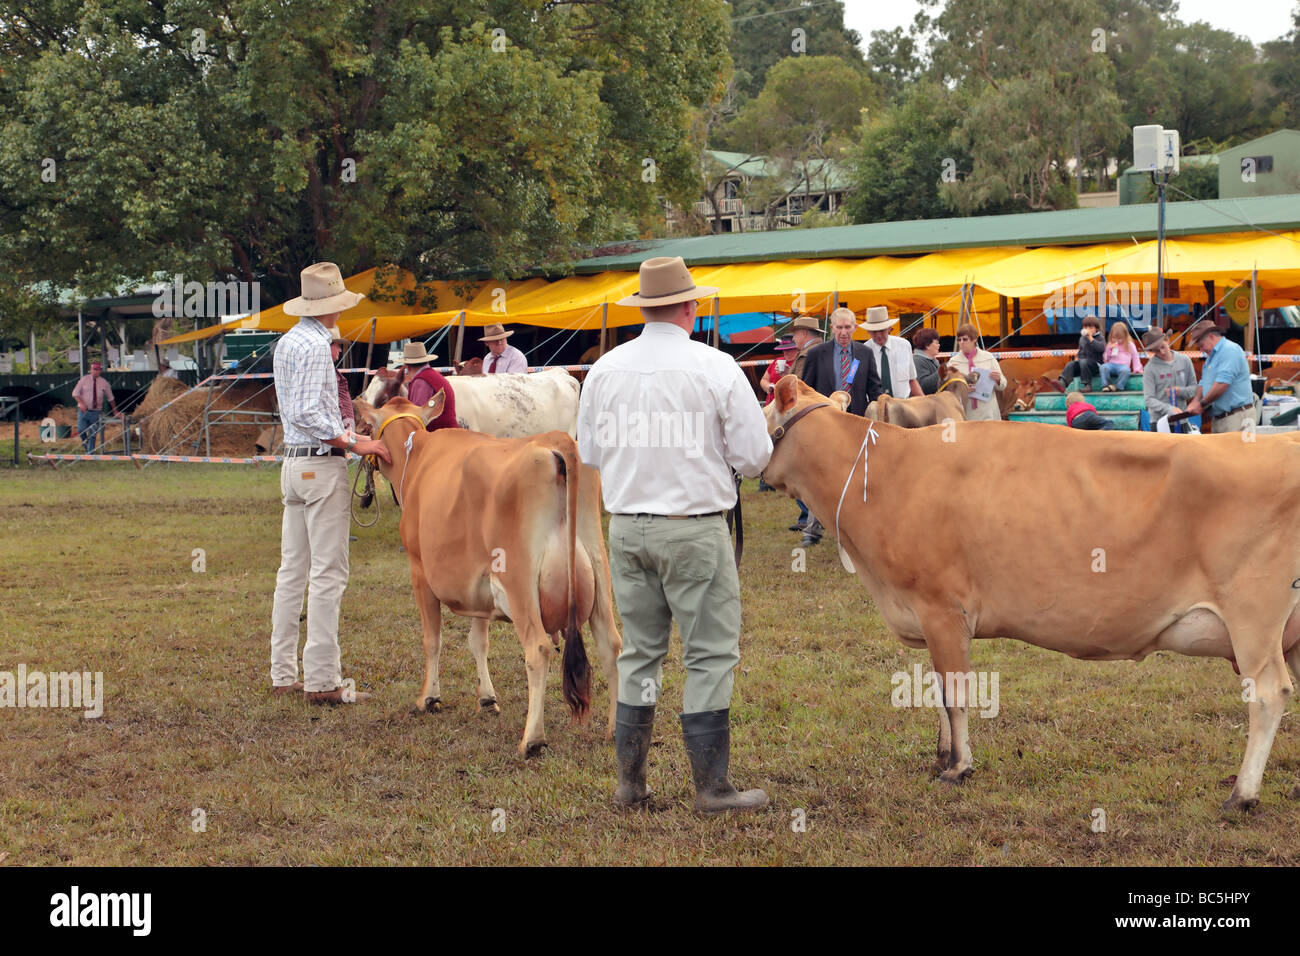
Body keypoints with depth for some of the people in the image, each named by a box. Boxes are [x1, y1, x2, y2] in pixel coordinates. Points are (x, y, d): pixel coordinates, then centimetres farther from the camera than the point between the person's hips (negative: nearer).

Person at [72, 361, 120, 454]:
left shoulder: (104, 382, 5)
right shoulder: (84, 380, 1)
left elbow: (110, 397, 15)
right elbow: (75, 393, -1)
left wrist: (115, 411, 21)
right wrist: (81, 403, -19)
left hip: (96, 412, 1)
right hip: (84, 411, -1)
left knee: (93, 435, 0)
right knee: (81, 430, -16)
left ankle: (90, 454, 7)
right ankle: (85, 443, 13)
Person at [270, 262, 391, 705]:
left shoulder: (287, 342, 14)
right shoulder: (316, 345, -14)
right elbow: (308, 414, -22)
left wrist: (342, 434, 20)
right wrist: (355, 443, -19)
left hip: (293, 462, 10)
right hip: (322, 464, -10)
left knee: (292, 570, 11)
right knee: (328, 573, -7)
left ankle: (283, 675, 15)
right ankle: (322, 680, -7)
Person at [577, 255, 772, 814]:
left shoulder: (605, 369, 2)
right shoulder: (717, 368, -10)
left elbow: (589, 452, 11)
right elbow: (755, 456, -6)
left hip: (626, 526, 5)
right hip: (694, 527, -5)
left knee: (639, 654, 14)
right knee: (710, 656, 3)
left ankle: (630, 784, 18)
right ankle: (711, 787, 4)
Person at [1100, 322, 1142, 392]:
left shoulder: (1130, 345, 12)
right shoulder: (1110, 345, 18)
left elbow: (1135, 357, 16)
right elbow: (1105, 359, 17)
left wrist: (1137, 369, 6)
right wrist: (1110, 350, 1)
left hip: (1123, 365, -2)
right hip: (1112, 364, 2)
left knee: (1125, 370, -40)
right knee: (1104, 367, -34)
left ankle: (1116, 386, -40)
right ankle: (1106, 385, -35)